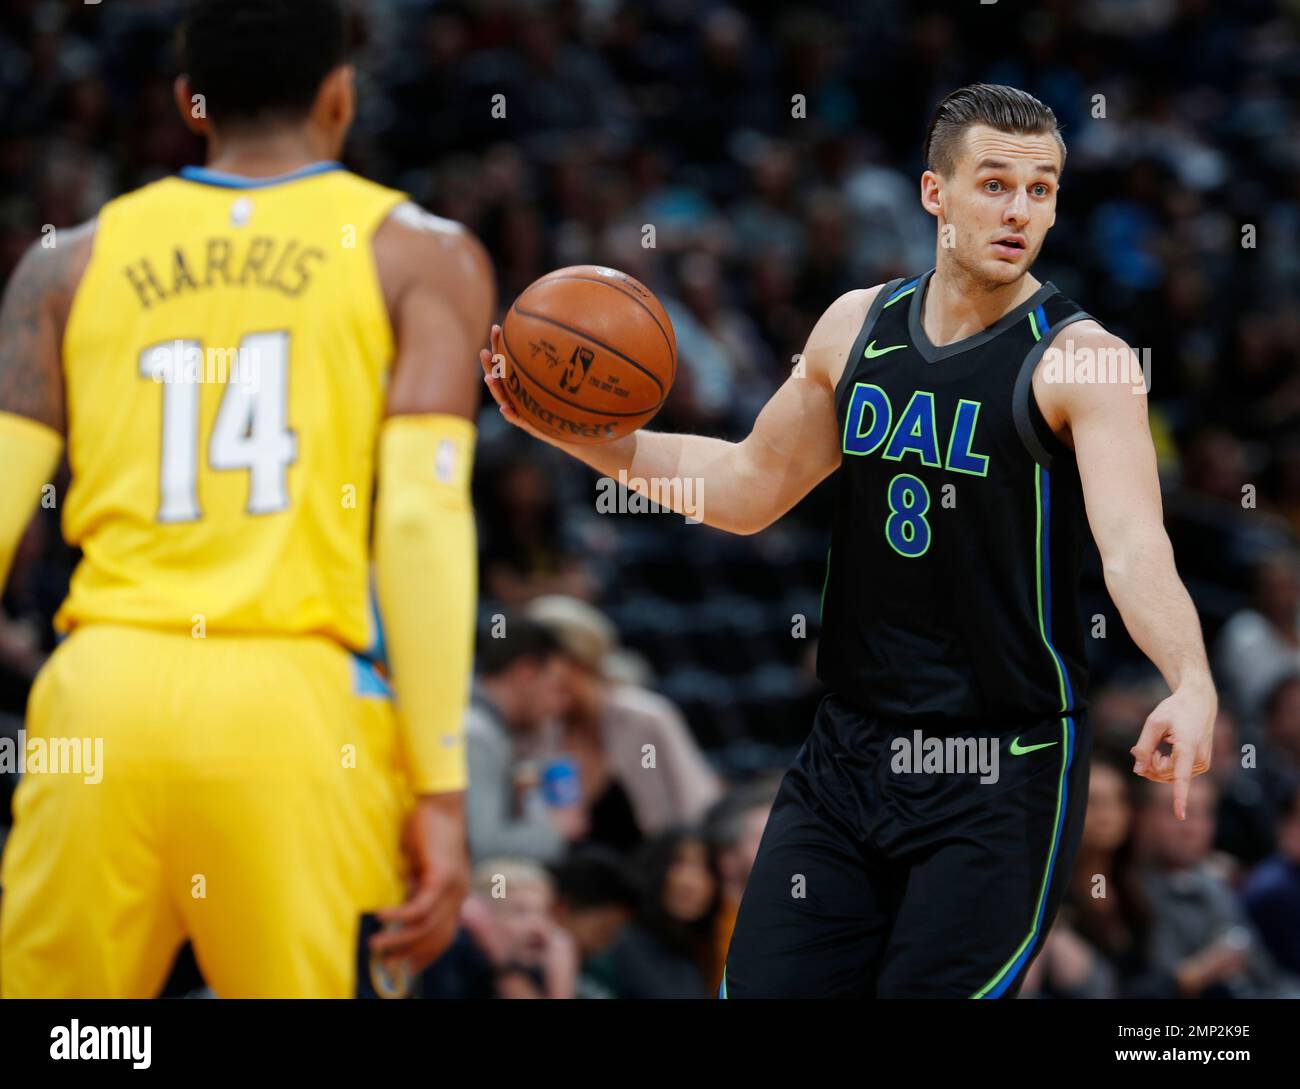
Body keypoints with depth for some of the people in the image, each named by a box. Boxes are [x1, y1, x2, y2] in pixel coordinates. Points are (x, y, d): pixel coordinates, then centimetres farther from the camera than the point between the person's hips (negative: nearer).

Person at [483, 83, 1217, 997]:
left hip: (1006, 763, -5)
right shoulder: (856, 326, 7)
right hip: (850, 746, 5)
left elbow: (1136, 545, -26)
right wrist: (585, 435, 8)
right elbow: (750, 486, 20)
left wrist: (1191, 684, -44)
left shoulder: (1083, 360, -11)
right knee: (765, 987, 5)